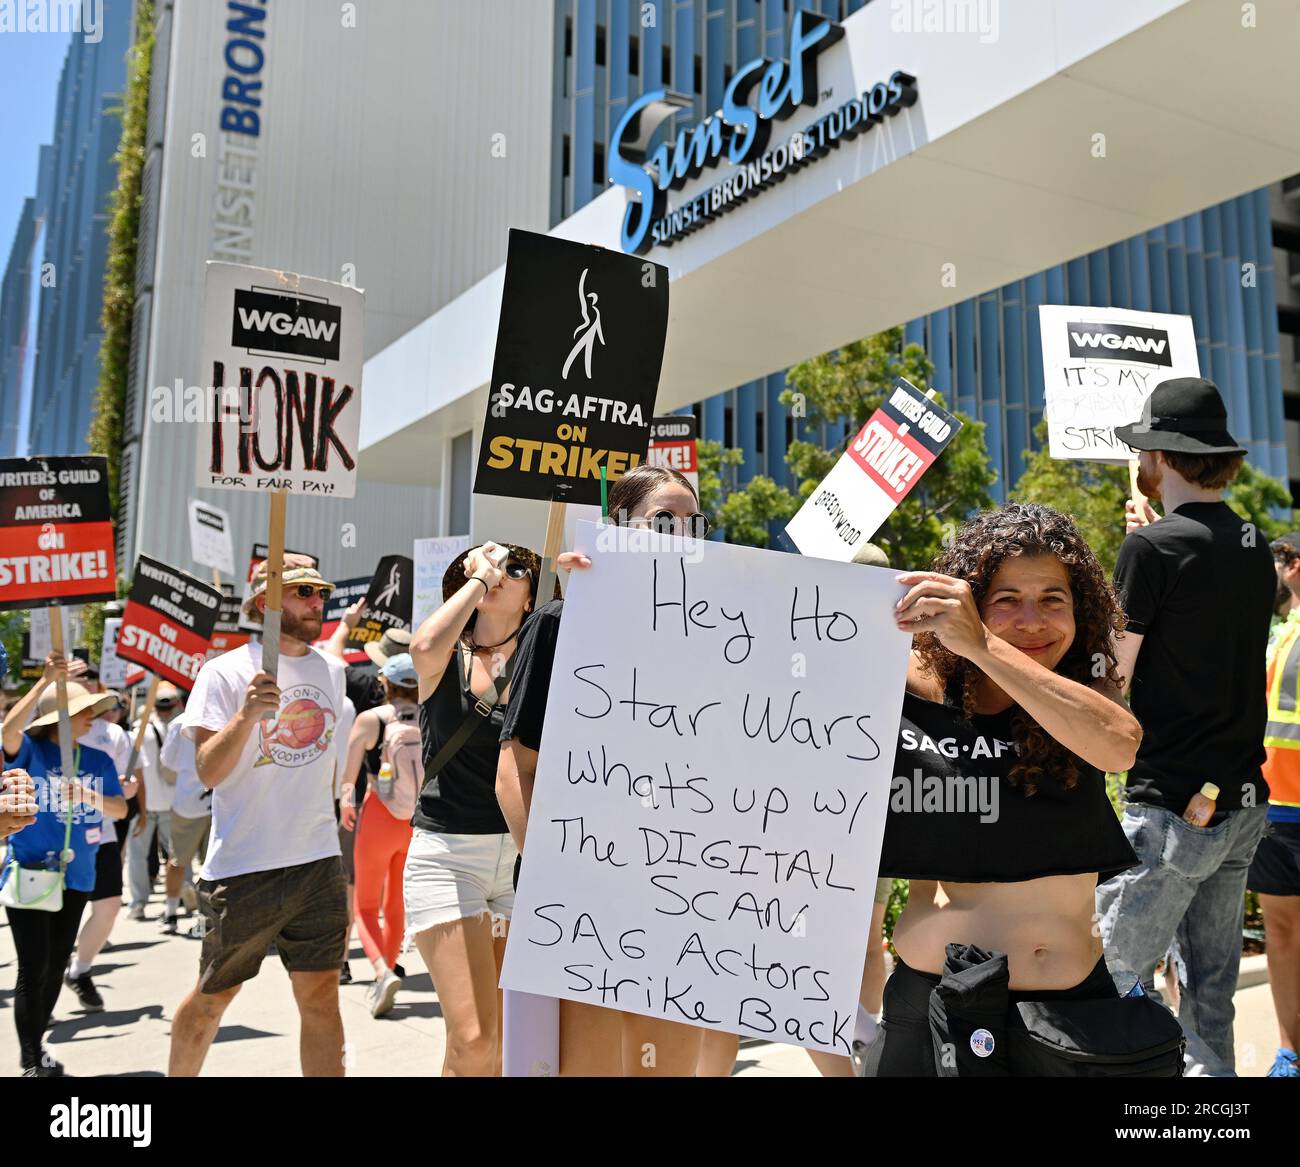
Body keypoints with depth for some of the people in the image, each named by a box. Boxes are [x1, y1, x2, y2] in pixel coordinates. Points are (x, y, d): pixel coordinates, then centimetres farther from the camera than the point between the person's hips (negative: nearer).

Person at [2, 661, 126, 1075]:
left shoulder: (98, 759, 4)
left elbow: (121, 808, 1)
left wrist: (90, 798, -19)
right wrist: (46, 680, -36)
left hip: (75, 875, 5)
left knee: (55, 966, 14)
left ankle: (35, 1045, 32)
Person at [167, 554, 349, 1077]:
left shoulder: (331, 670, 8)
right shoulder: (225, 673, -8)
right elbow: (208, 772, -14)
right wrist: (247, 713, -29)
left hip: (318, 862, 4)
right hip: (243, 865, -3)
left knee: (321, 997, 5)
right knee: (213, 996, 13)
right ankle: (178, 1075, 36)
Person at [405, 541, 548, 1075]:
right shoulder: (449, 657, 1)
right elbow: (425, 648, -22)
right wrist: (476, 577, -11)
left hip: (521, 853, 3)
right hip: (447, 854, -2)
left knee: (506, 1039, 9)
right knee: (471, 1040, -11)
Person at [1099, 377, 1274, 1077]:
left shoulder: (1152, 547, -13)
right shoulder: (1254, 547, 10)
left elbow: (1110, 674, -11)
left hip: (1171, 805, -8)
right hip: (1242, 802, 8)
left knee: (1118, 975, -1)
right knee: (1210, 993, 15)